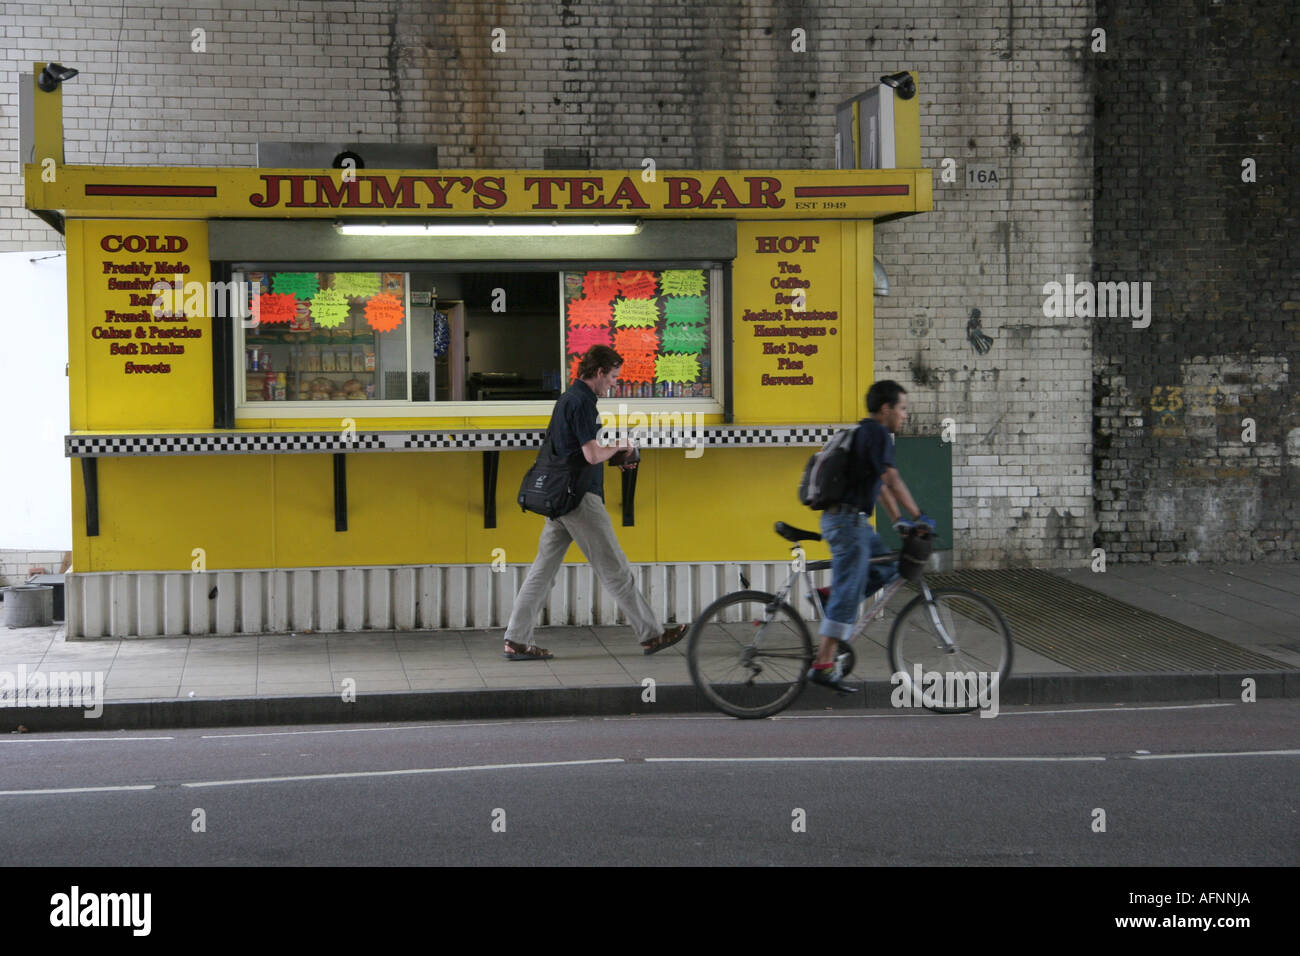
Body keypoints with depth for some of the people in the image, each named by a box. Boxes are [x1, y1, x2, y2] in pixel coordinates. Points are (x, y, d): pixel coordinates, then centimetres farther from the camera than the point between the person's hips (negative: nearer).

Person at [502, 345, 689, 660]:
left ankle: (516, 640, 6)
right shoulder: (582, 402, -15)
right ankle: (651, 634, 6)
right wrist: (619, 445, -3)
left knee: (544, 569, 7)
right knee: (615, 570, -1)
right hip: (581, 498, -10)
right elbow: (593, 454, -21)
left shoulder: (568, 398, 17)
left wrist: (614, 459, 19)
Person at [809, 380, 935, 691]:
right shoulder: (877, 433, -11)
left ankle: (827, 596, 9)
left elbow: (881, 485, 24)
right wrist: (918, 516, -14)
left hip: (851, 520, 10)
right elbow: (891, 478, -18)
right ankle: (823, 666, -9)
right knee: (848, 594, -8)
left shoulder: (865, 432, 20)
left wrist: (898, 520, 20)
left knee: (888, 566, 16)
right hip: (848, 520, -10)